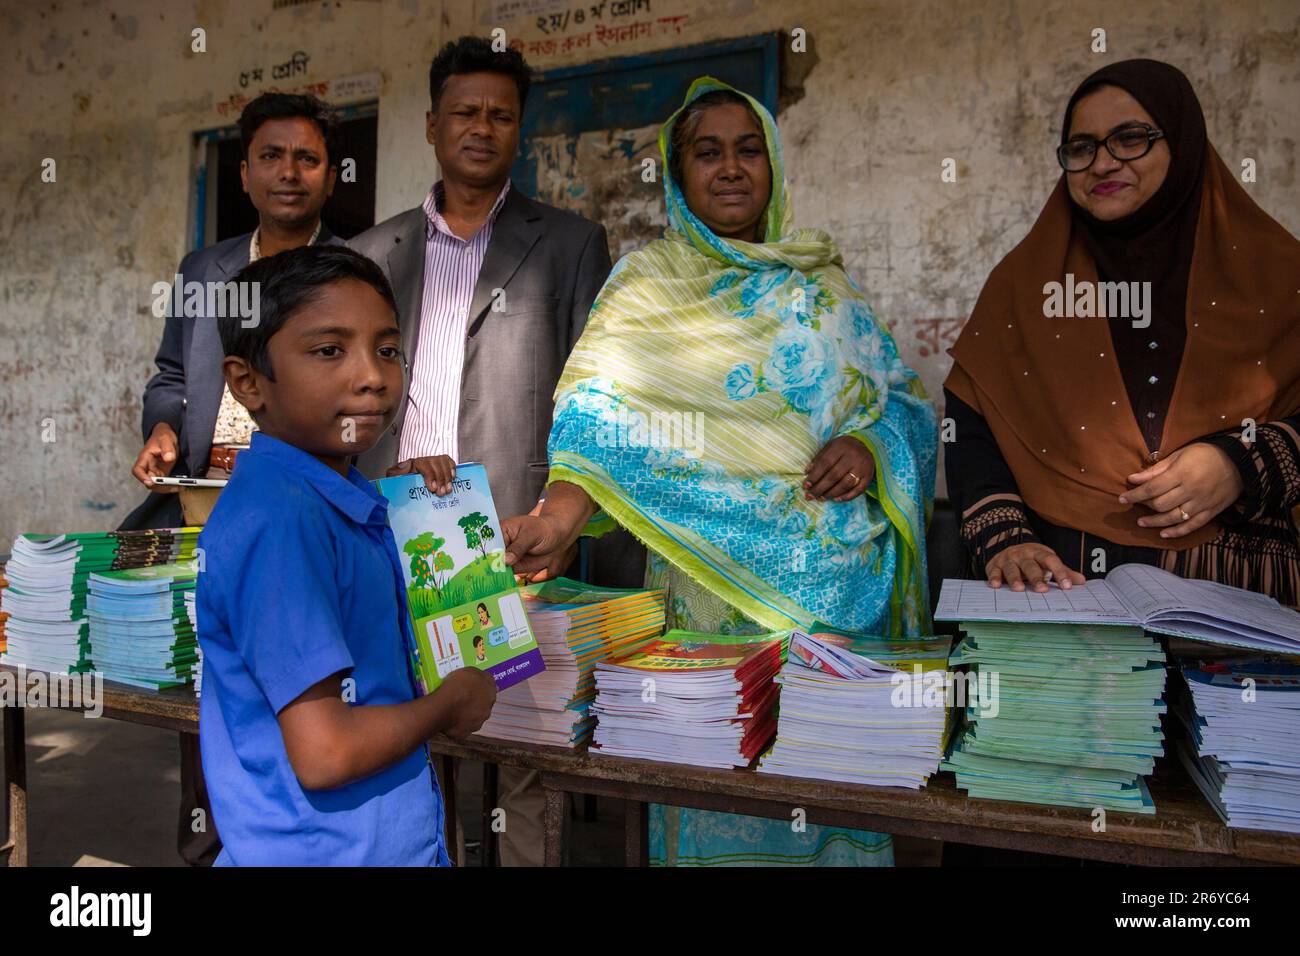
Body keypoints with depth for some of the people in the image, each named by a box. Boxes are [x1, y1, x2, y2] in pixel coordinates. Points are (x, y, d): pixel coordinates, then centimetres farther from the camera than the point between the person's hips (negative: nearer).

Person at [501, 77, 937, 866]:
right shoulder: (649, 283, 3)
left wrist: (871, 447, -10)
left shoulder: (820, 283, 11)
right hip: (709, 581, -2)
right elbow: (609, 405, -13)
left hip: (837, 583, 3)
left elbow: (906, 401, 11)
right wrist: (562, 513, -30)